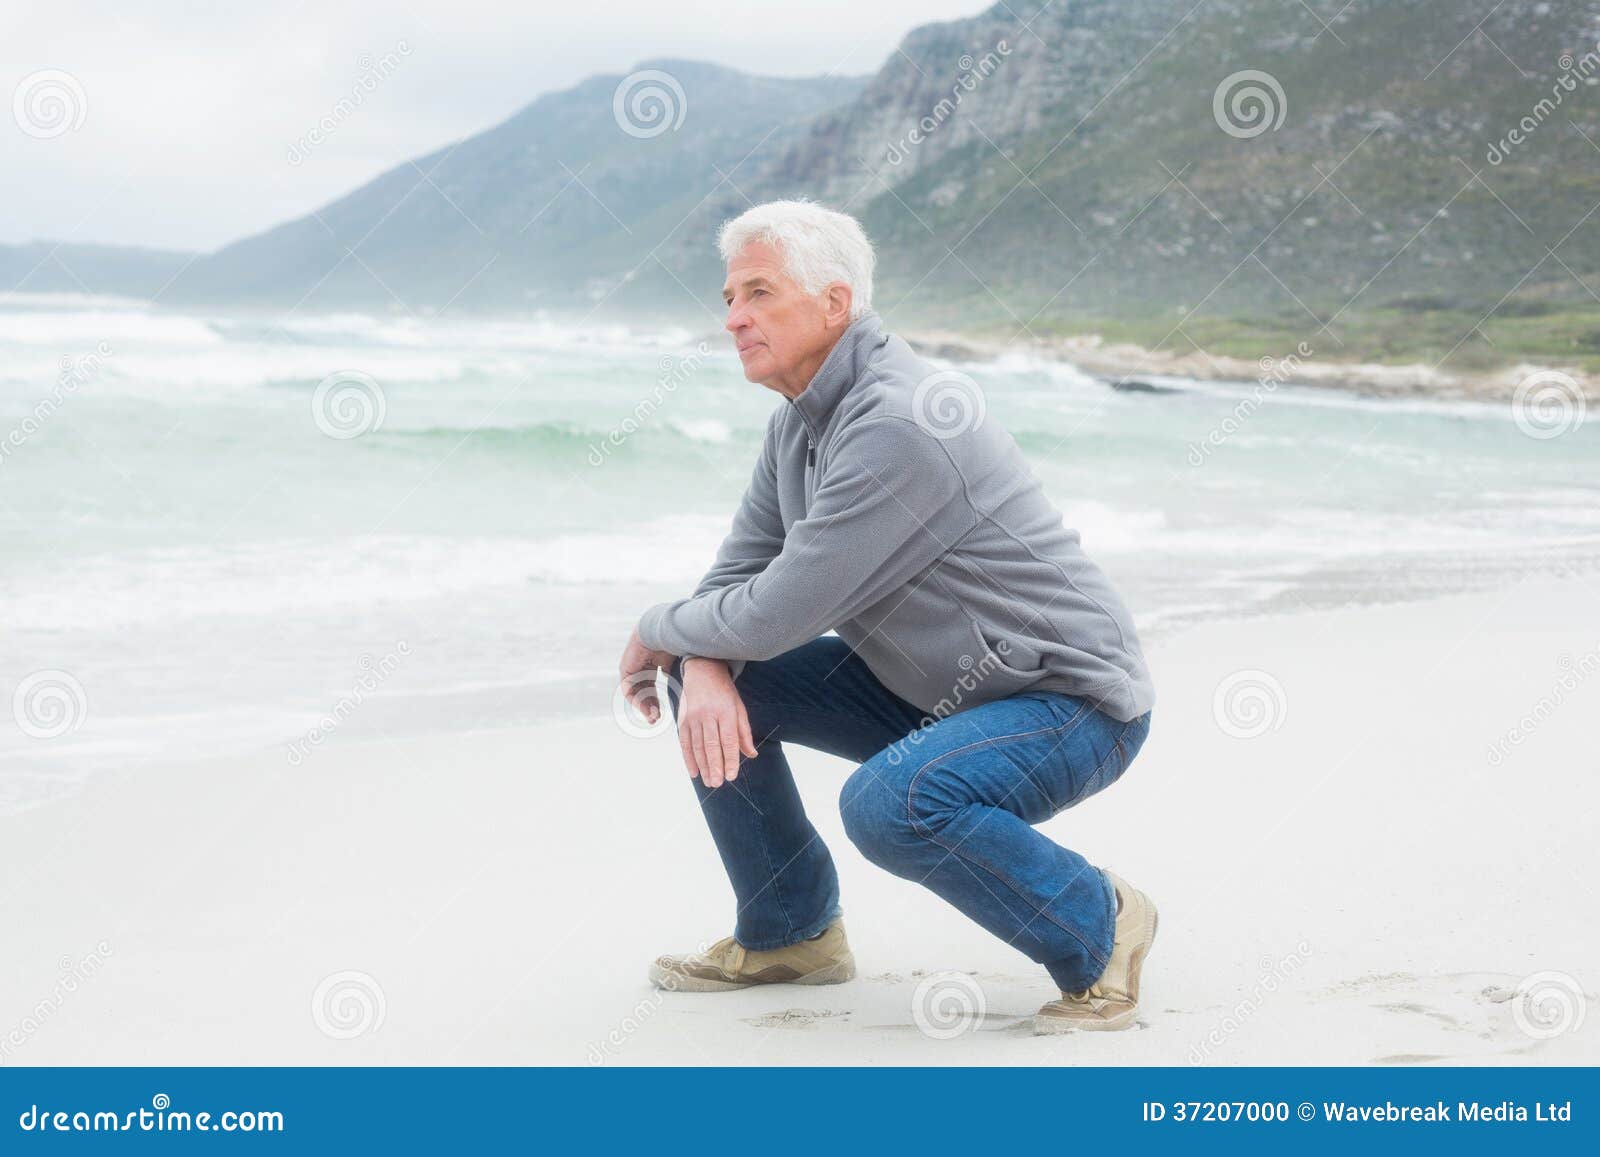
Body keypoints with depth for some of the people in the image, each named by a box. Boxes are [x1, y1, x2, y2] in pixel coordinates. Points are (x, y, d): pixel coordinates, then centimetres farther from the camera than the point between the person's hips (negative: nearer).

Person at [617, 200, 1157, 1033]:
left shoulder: (898, 424, -27)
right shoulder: (800, 422, 5)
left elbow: (780, 613, -26)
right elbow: (737, 576, 9)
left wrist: (657, 631, -6)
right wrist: (701, 667, -15)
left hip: (1069, 701, -9)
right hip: (930, 687, 9)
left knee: (888, 803, -36)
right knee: (714, 680, 2)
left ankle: (1096, 925, -9)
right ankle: (788, 933, 16)